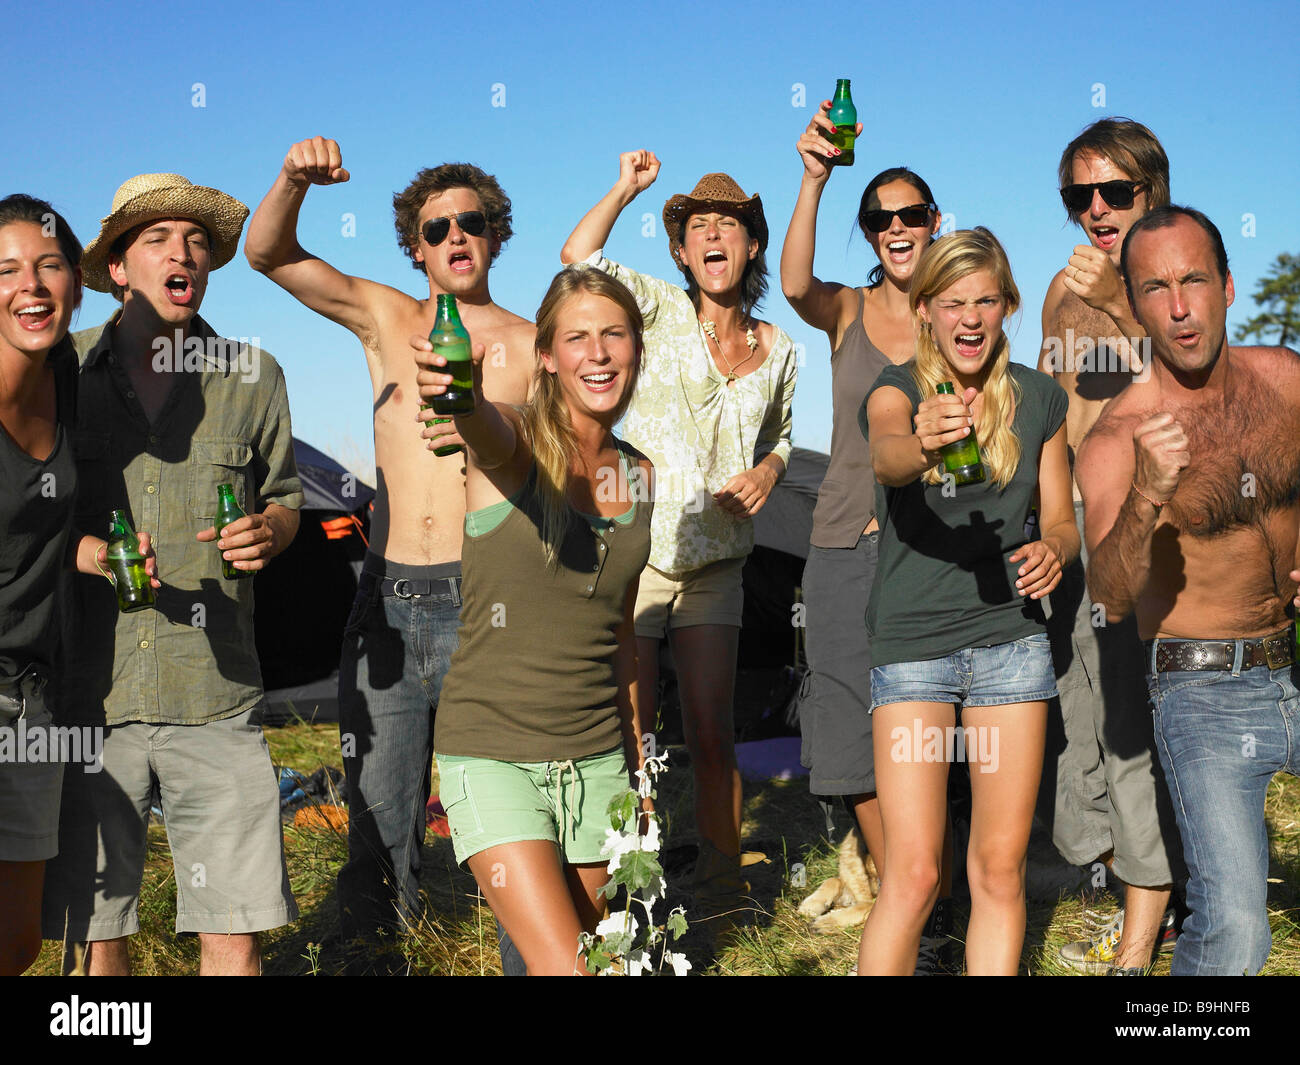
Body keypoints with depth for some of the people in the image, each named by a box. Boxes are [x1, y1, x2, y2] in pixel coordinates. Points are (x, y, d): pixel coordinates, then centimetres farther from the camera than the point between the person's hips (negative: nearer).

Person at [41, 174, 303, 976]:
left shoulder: (252, 376, 9)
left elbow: (284, 498, 21)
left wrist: (266, 532, -2)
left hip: (216, 698, 1)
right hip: (88, 692, 0)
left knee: (234, 940, -1)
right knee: (97, 937, 3)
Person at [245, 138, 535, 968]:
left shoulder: (531, 346, 6)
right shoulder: (387, 319, 12)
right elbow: (267, 252, 7)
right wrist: (295, 179, -13)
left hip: (484, 599, -2)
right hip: (388, 599, 3)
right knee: (378, 808, 9)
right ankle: (372, 947, 23)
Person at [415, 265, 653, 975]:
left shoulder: (637, 475, 9)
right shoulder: (513, 443, -8)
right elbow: (480, 424, -35)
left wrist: (636, 754, 16)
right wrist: (457, 389, -58)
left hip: (596, 757, 6)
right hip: (494, 749, -5)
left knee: (582, 951, 11)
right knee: (563, 969, -17)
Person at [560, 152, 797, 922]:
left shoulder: (777, 349, 8)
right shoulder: (662, 312, -2)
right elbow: (577, 258, -13)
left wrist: (770, 470, 2)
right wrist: (625, 189, -11)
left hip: (716, 565, 3)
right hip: (635, 556, -3)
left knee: (714, 734, 5)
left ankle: (723, 886, 18)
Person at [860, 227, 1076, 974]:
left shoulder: (1039, 398, 6)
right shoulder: (898, 388, -3)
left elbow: (1062, 520, 13)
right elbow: (886, 456, -26)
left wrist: (1054, 551, -11)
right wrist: (924, 445, -50)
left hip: (1011, 639, 3)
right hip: (913, 640, -3)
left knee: (1001, 870, 5)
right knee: (913, 876, -8)